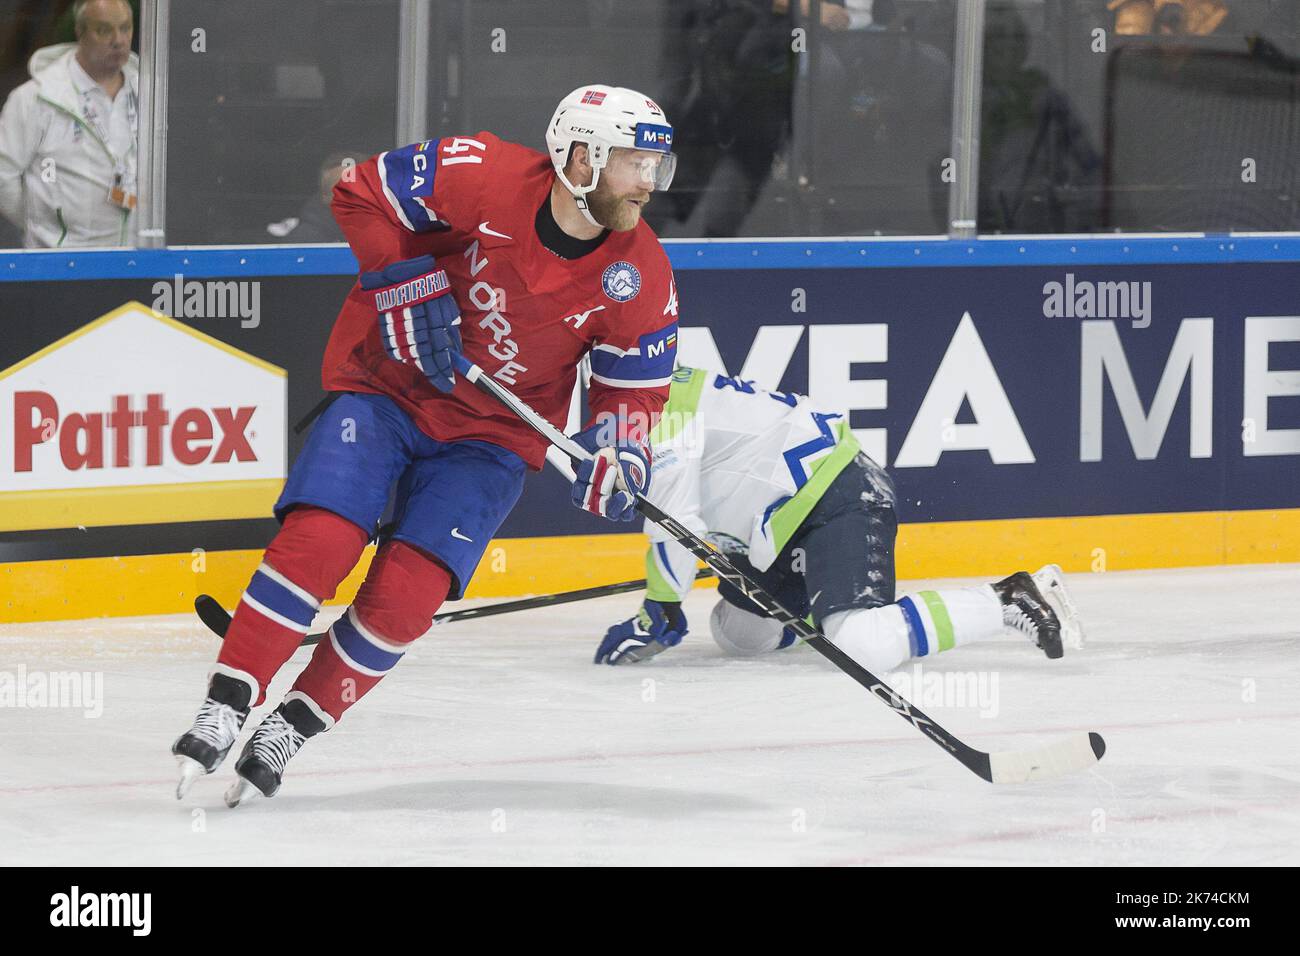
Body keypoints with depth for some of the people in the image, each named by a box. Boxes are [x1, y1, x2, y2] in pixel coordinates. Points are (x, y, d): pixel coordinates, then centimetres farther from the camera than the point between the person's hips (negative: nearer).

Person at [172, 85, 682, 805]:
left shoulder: (640, 275, -10)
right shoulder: (483, 176, -20)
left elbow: (635, 382, 1)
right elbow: (362, 193, -9)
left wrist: (616, 450, -18)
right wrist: (404, 282, -18)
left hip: (492, 434, 2)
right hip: (386, 385, -2)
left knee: (406, 594, -14)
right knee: (317, 541, -20)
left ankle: (293, 727, 1)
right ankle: (224, 708, -13)